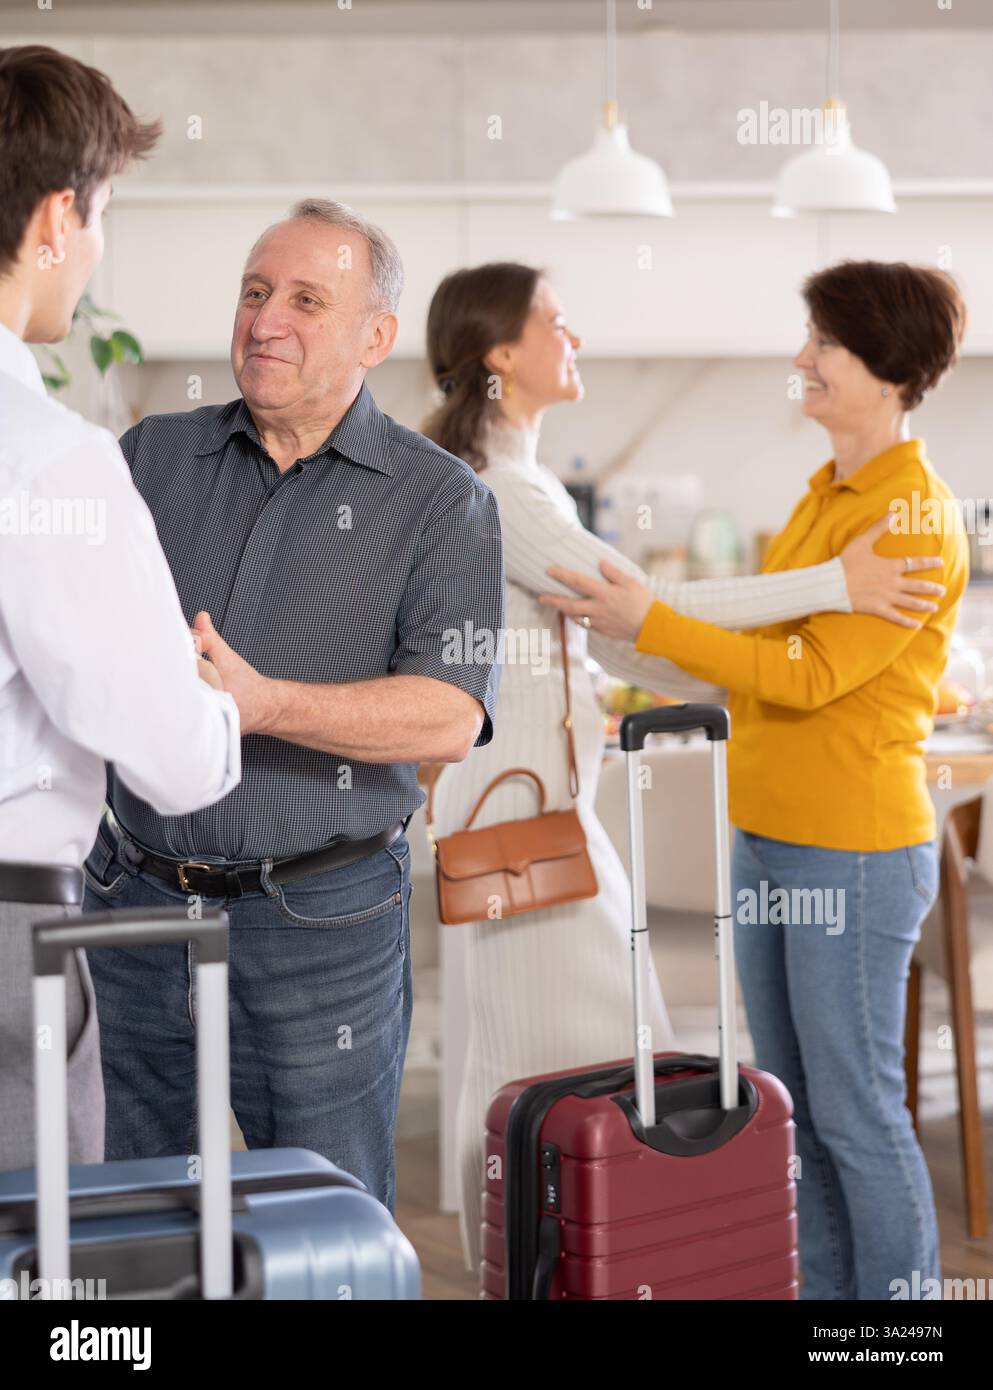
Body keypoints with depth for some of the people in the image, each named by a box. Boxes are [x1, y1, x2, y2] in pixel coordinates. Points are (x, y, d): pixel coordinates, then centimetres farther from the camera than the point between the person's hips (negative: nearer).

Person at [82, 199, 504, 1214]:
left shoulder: (439, 500, -1)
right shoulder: (152, 458, 9)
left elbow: (451, 718, -13)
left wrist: (264, 703, -25)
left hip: (322, 922, -3)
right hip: (136, 898, 3)